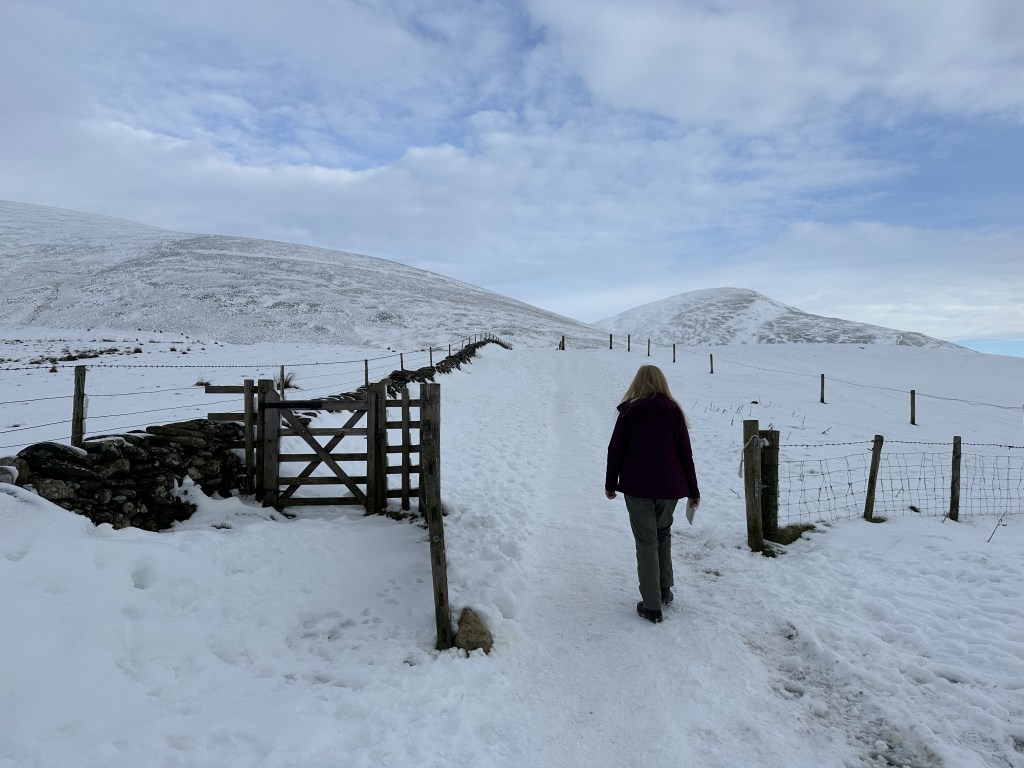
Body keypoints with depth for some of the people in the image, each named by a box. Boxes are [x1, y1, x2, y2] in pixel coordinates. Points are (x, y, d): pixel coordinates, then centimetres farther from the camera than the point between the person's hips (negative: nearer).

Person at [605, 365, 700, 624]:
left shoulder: (629, 410, -3)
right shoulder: (673, 410, 0)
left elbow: (615, 450, -2)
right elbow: (685, 452, 0)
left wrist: (610, 483, 10)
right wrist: (692, 490, 7)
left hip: (636, 487, -2)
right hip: (669, 487, 2)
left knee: (646, 543, 3)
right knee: (663, 533, 24)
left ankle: (652, 606, 4)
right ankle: (665, 589, 29)